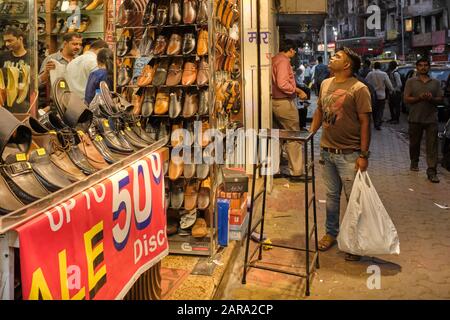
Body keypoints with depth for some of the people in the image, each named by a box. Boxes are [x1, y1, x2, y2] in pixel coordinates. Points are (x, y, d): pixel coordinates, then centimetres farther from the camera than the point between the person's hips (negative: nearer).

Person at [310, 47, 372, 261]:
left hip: (349, 154, -6)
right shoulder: (325, 84, 9)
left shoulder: (359, 89, -11)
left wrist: (363, 155, -16)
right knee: (331, 195, 17)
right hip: (327, 151, 6)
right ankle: (331, 233, 32)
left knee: (353, 198, 4)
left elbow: (365, 122, -13)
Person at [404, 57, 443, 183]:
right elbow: (406, 99, -3)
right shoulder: (411, 82, 5)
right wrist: (419, 98, -18)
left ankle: (431, 171, -7)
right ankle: (414, 163, 35)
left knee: (432, 145, -6)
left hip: (431, 119, 0)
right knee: (414, 143, 12)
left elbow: (441, 99, 8)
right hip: (415, 119, 0)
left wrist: (432, 99, -13)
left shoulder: (435, 82, 11)